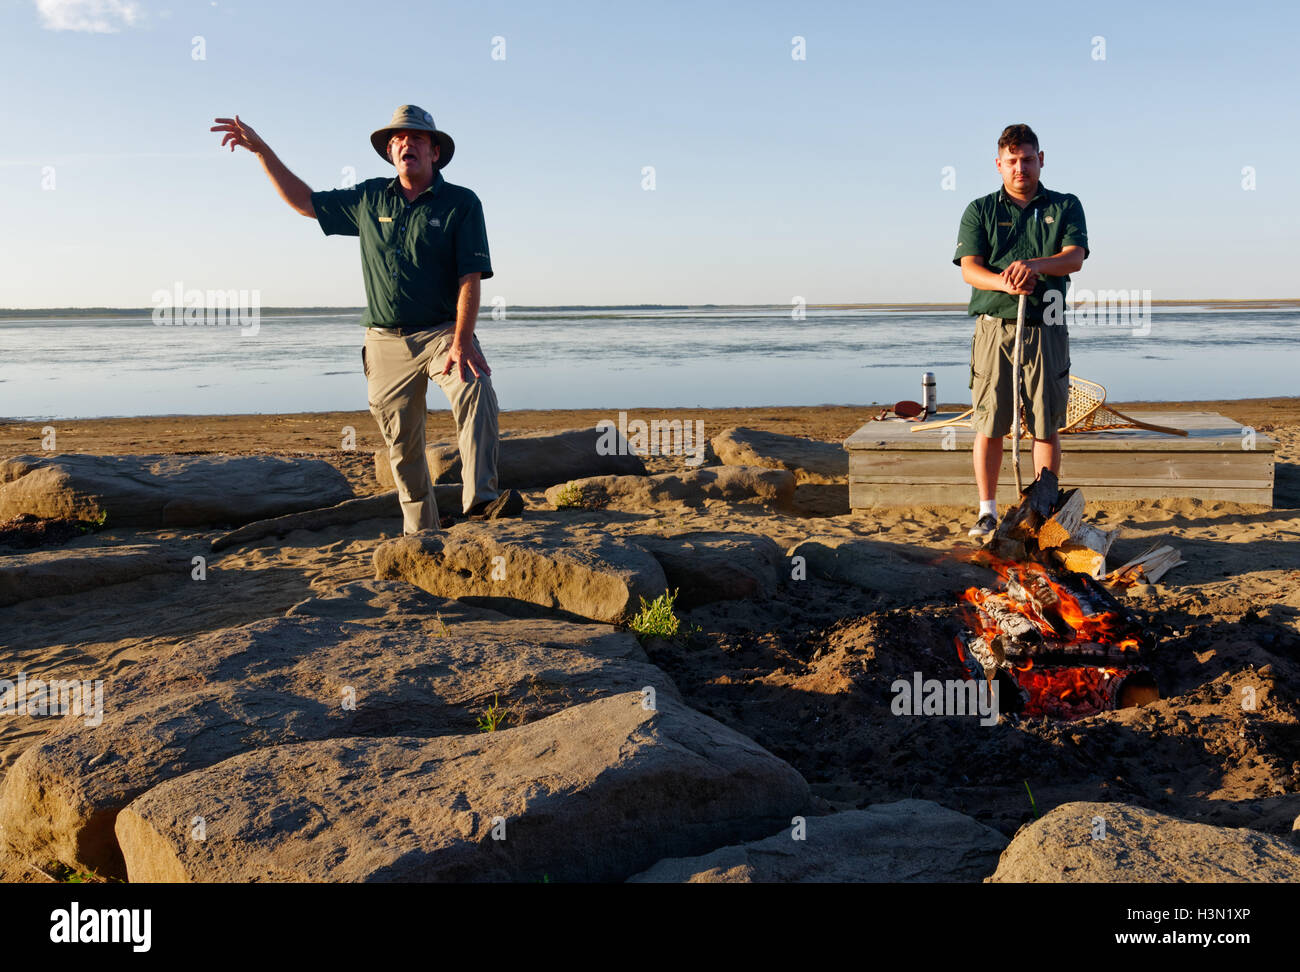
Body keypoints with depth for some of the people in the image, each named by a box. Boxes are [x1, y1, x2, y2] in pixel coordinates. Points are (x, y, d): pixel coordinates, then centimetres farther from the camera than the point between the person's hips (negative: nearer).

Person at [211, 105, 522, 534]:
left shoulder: (461, 203, -3)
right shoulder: (369, 199, 10)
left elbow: (470, 277, -11)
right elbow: (305, 201, 22)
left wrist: (461, 341, -22)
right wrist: (261, 150, 15)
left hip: (442, 333, -3)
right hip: (386, 342, 4)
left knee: (475, 390, -33)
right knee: (402, 445, 5)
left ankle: (480, 496, -39)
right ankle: (422, 531, 18)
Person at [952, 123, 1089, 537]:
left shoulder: (1065, 207, 12)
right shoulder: (980, 211, 10)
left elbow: (1074, 257, -4)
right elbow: (969, 267, -1)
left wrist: (1034, 264, -24)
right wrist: (1004, 282, -22)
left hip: (1046, 329, 1)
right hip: (994, 327, 0)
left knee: (1046, 426, 2)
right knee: (989, 424, -1)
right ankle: (988, 511, 8)